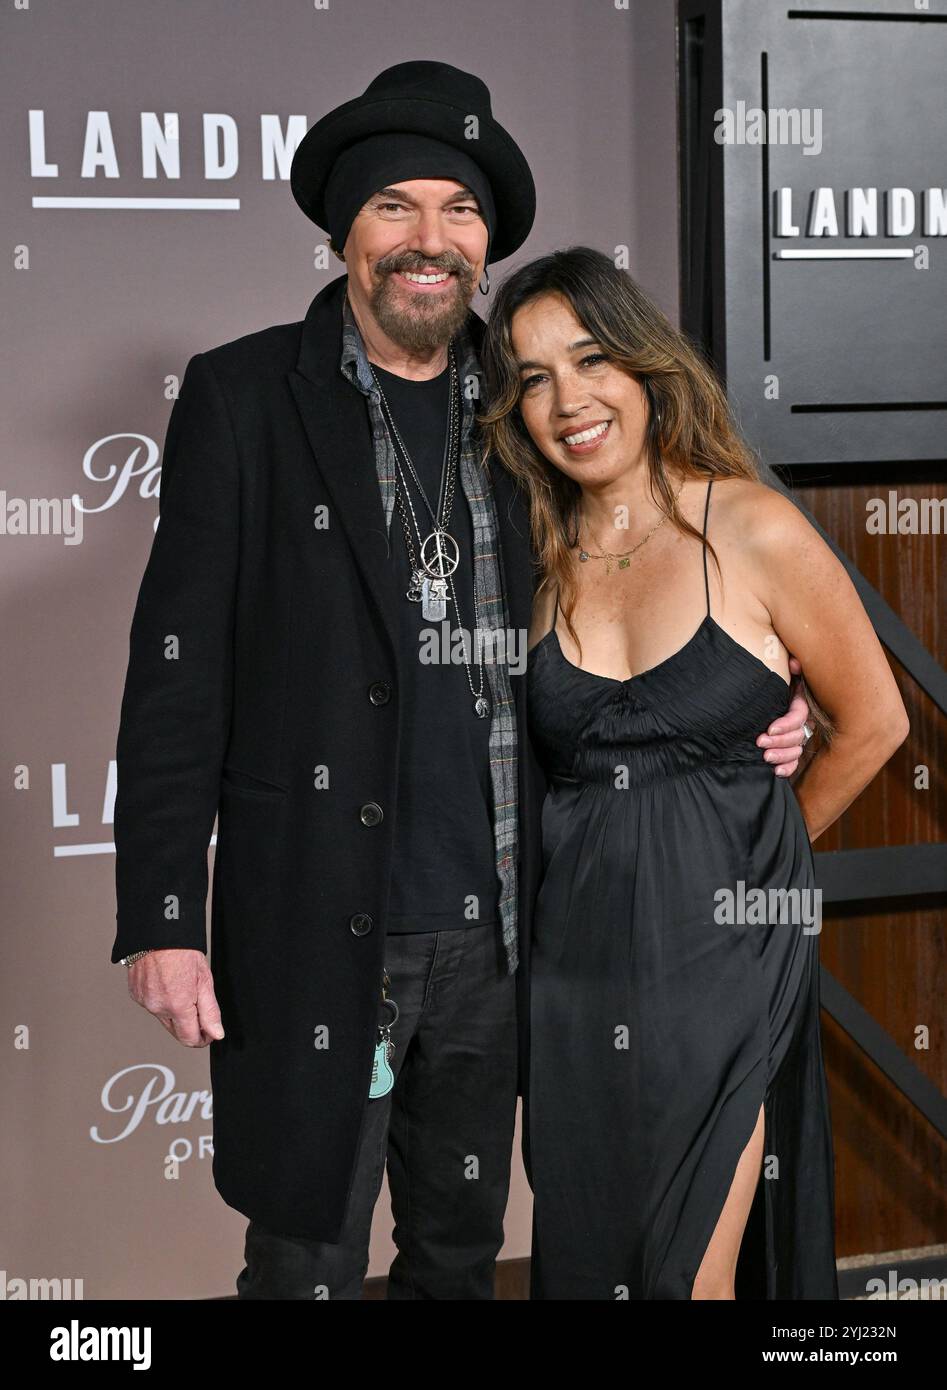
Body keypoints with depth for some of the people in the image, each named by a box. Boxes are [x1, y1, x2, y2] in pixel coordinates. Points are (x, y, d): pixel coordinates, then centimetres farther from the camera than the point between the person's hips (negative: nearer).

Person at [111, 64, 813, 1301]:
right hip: (314, 932, -4)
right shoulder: (245, 398, -5)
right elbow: (178, 674, -7)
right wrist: (163, 918, -12)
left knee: (464, 1248, 18)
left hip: (489, 932, 4)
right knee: (311, 1259, 6)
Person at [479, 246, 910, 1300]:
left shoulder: (751, 530, -8)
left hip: (722, 945, -4)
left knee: (690, 1269, 0)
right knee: (584, 1253, 12)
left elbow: (872, 722, 3)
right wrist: (601, 851, 4)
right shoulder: (535, 558, 4)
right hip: (576, 948, 4)